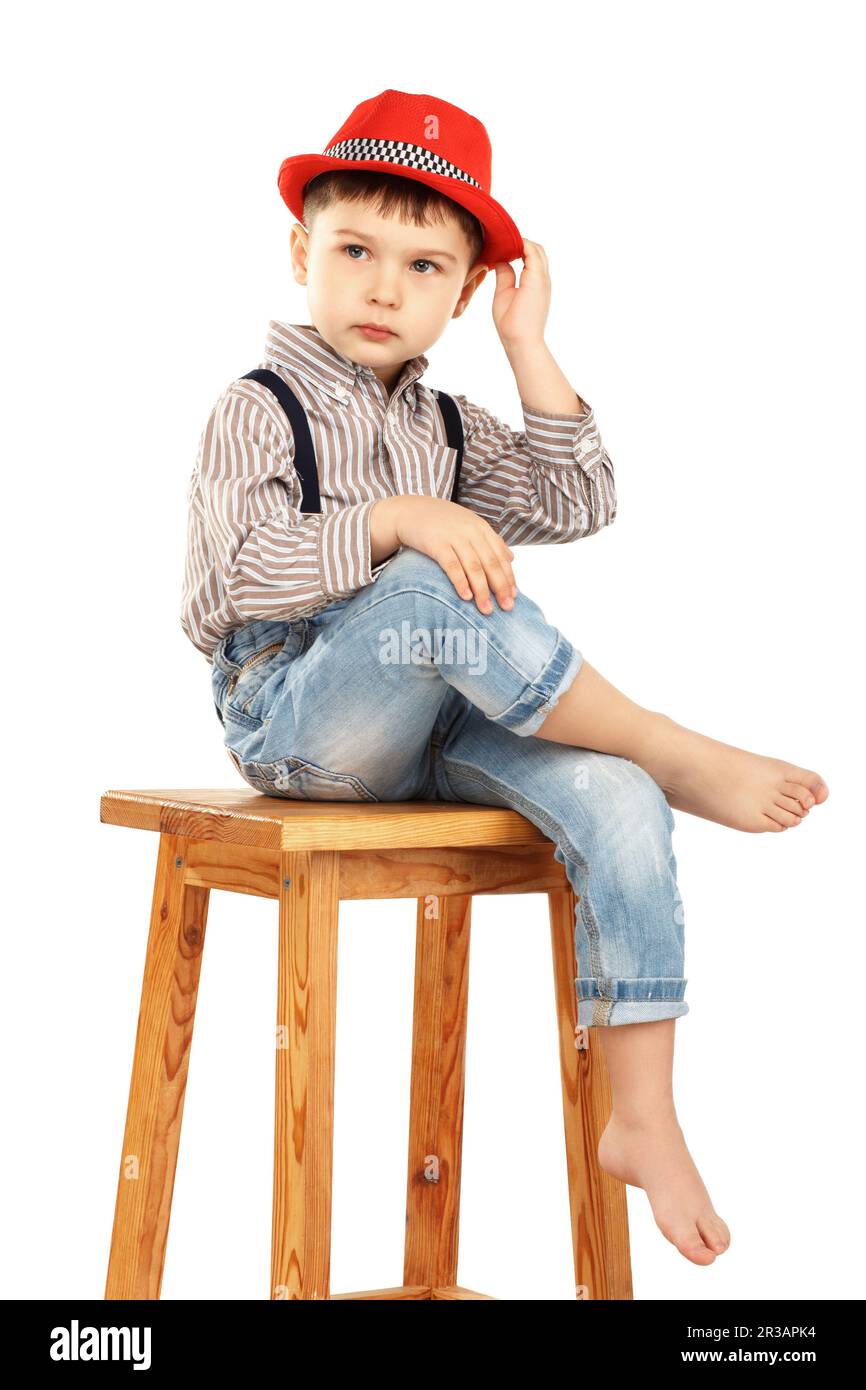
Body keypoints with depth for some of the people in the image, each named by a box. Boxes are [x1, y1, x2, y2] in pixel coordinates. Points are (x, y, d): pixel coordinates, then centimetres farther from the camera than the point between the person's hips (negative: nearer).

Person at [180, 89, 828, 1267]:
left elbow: (576, 504, 12)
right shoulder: (261, 410, -3)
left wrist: (531, 351, 8)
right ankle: (686, 759, -25)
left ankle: (644, 1121, -19)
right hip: (296, 717, -6)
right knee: (436, 589, -36)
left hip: (431, 723, 6)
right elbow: (230, 574, -17)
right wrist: (395, 522, -25)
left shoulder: (443, 425, 18)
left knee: (614, 802, -21)